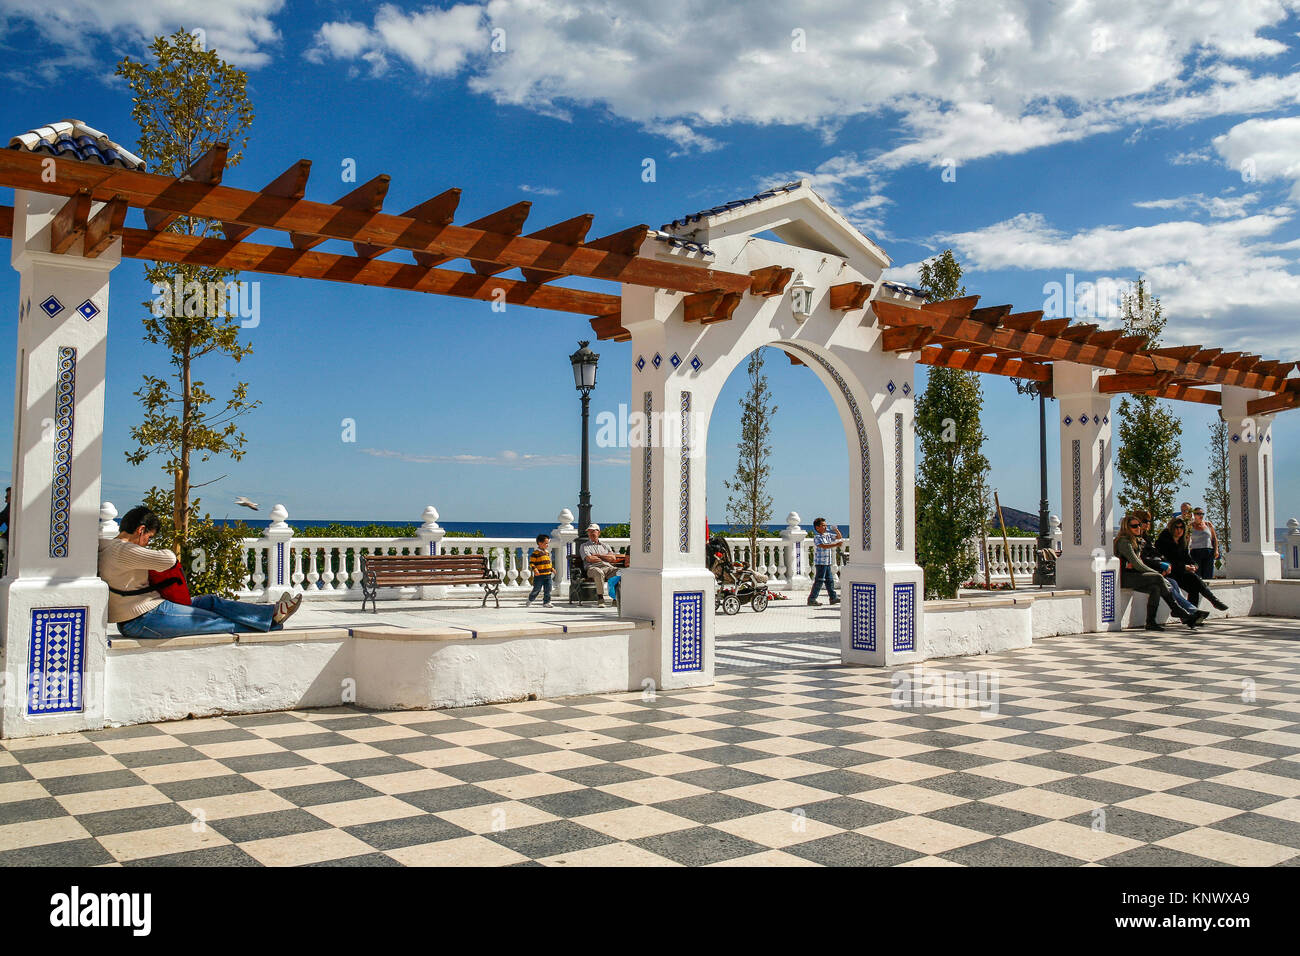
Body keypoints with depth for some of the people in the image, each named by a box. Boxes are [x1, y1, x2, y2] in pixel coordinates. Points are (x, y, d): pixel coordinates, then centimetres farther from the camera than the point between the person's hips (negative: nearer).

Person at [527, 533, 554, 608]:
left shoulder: (547, 552, 14)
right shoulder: (536, 552, -10)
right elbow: (531, 562, -10)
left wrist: (552, 569, 16)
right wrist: (535, 570, -22)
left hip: (548, 574, 7)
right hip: (539, 575, -7)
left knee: (548, 589, 2)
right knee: (537, 589, 2)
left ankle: (546, 602, 8)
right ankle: (530, 600, 23)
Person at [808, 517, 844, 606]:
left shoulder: (828, 535, 13)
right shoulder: (817, 537, -13)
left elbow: (839, 537, 22)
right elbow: (823, 546, -28)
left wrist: (837, 530, 1)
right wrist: (836, 545, -31)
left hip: (828, 562, 8)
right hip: (820, 562, -8)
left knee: (830, 580, 11)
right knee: (819, 581, -7)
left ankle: (833, 598, 17)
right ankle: (811, 599, -2)